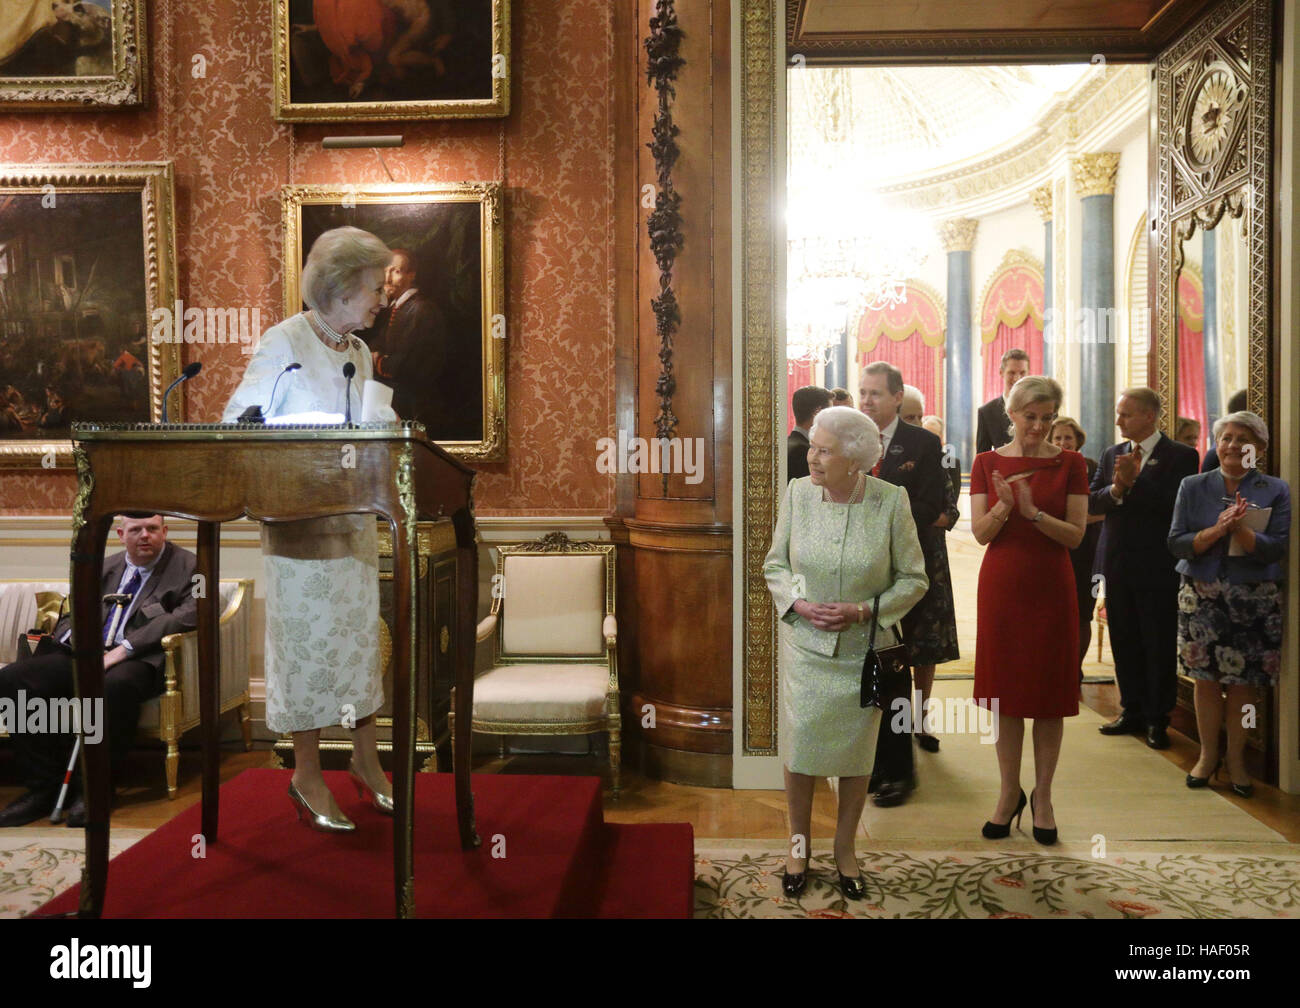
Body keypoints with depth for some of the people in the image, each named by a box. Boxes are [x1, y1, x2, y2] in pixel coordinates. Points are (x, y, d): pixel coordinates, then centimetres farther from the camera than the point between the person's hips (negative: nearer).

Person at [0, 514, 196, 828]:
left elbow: (188, 615, -12)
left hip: (139, 660, -6)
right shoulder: (104, 568, 22)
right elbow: (71, 617, 22)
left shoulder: (188, 567, 4)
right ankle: (43, 787, -9)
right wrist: (76, 636, -5)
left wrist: (125, 648, -20)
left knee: (116, 684, -39)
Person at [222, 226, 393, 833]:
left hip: (355, 516, 7)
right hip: (299, 517, -6)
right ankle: (307, 776, 13)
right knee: (308, 640, 0)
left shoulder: (358, 354, 12)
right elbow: (237, 420, -8)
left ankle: (366, 761, 23)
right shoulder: (284, 343, -8)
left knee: (360, 634, 11)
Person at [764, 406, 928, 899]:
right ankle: (799, 845, 30)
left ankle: (845, 849, 34)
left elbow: (913, 579, -5)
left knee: (856, 752, 13)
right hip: (805, 645, 1)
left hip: (863, 650, -1)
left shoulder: (891, 501, -13)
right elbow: (775, 564, 4)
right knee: (799, 747, 7)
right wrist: (798, 604, -13)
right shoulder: (797, 492, -7)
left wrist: (862, 610, -17)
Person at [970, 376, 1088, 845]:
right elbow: (980, 533, -2)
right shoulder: (987, 463, 3)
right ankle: (1009, 794, 21)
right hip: (1001, 586, 1)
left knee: (1050, 697, 6)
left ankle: (1042, 796, 21)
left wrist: (1032, 511, -21)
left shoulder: (1070, 463, 1)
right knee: (1007, 692, 8)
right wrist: (1004, 505, -21)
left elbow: (1075, 535, -5)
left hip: (1051, 589, 0)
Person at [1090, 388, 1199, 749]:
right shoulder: (1112, 454, 10)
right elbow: (1091, 503, 3)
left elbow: (1176, 503, -17)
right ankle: (1132, 712, 24)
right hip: (1118, 566, 5)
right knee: (1124, 643, 12)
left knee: (1160, 645, 3)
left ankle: (1157, 719, 14)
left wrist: (1134, 481, -21)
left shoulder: (1181, 456, -5)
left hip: (1158, 568, -5)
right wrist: (1115, 489, -16)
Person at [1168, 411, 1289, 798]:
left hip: (1254, 598, -1)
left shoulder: (1275, 491, 2)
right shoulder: (1193, 487, 6)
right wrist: (1216, 531, -17)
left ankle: (1236, 758, 19)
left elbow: (1275, 549, -7)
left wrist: (1241, 528, -22)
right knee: (1206, 677, 4)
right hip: (1202, 595, 1)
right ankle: (1208, 754, 19)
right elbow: (1176, 543, -2)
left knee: (1243, 680, 3)